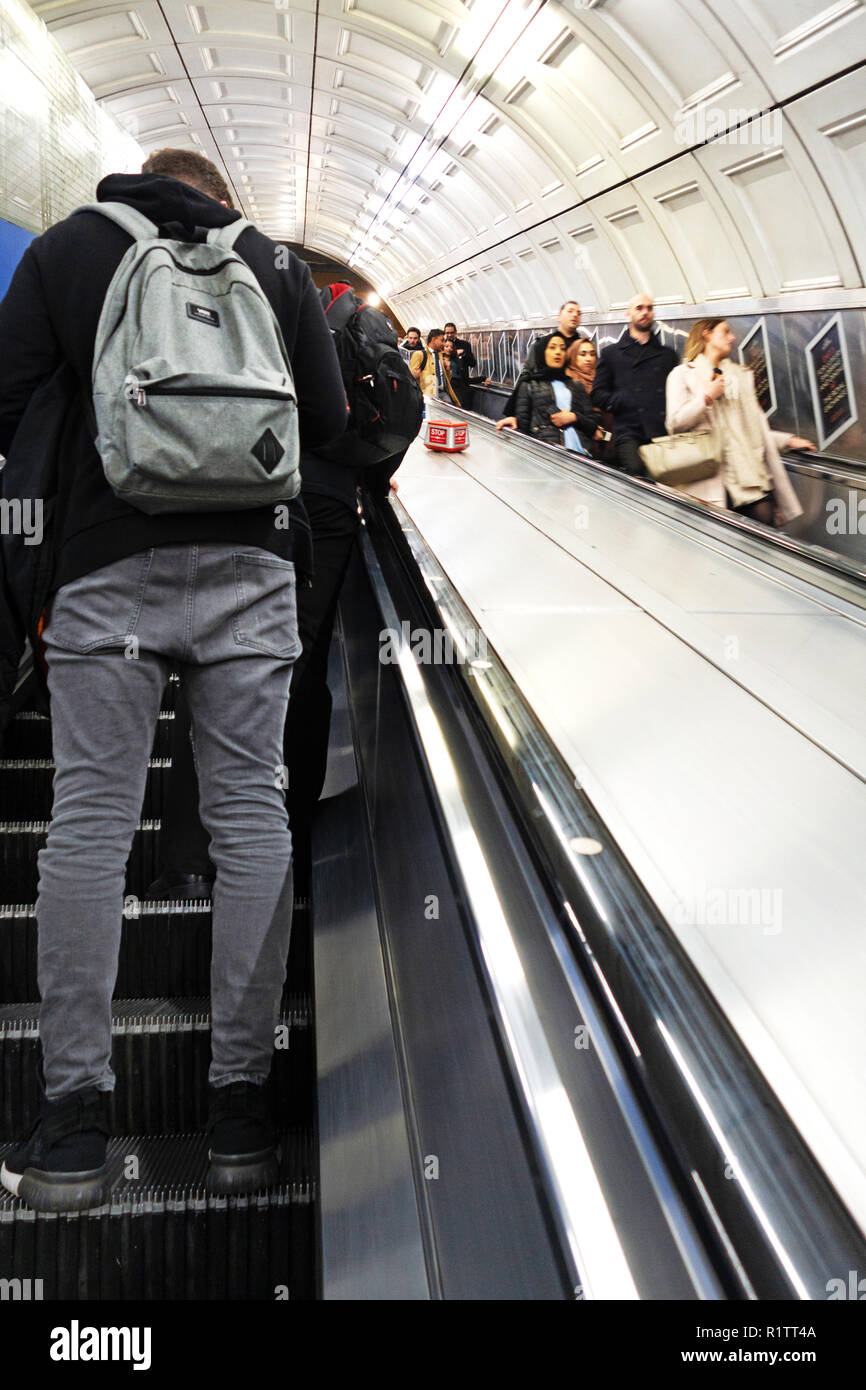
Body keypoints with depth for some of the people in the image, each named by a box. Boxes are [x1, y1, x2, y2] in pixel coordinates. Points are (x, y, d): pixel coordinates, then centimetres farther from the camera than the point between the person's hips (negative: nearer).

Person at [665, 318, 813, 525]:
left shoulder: (742, 375, 26)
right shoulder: (682, 374, 11)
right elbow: (675, 424, 0)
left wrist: (788, 440, 17)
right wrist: (707, 397, -4)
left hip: (750, 473, 4)